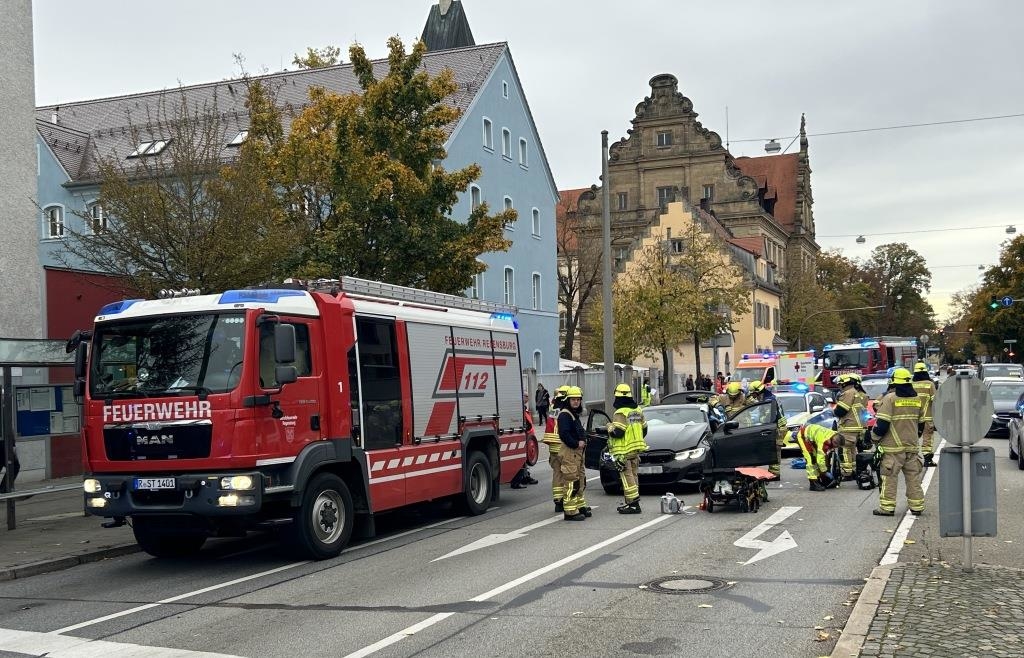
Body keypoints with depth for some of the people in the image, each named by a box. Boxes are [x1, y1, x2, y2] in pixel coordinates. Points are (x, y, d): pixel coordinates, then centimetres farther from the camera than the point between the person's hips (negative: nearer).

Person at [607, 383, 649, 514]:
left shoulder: (621, 413, -16)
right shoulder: (638, 410, 10)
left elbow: (617, 432, -22)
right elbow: (644, 429, 16)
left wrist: (610, 427, -3)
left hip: (624, 452, -8)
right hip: (636, 449, 9)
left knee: (627, 478, -6)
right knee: (633, 476, 15)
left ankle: (633, 504, -8)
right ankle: (630, 502, 20)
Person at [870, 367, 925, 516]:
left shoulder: (889, 398, -12)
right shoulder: (918, 399, 8)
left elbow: (882, 424, -15)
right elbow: (921, 424, 17)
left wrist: (874, 437, 0)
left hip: (893, 448, -6)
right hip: (912, 446, 6)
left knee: (889, 477, -1)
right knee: (913, 477, 11)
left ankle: (887, 507, -1)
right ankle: (917, 507, 14)